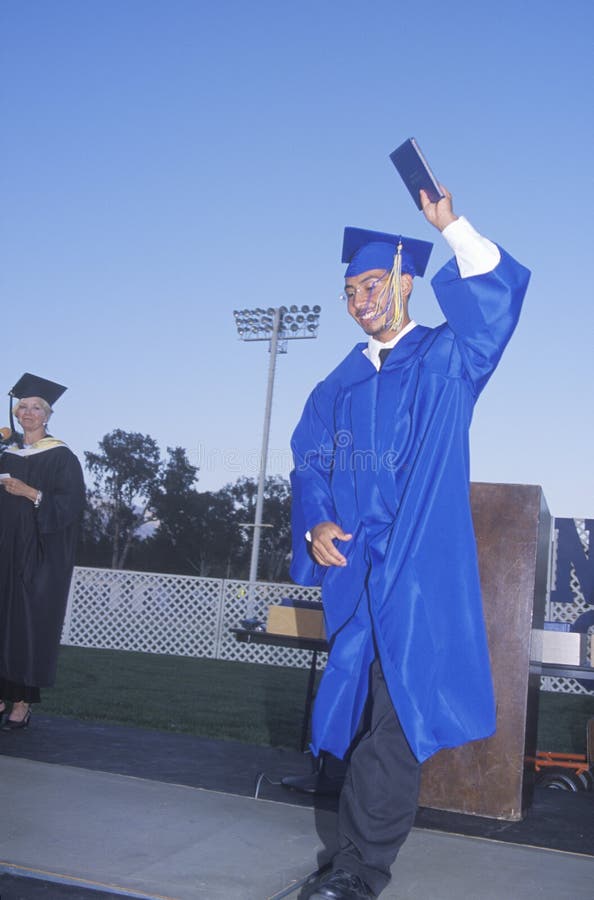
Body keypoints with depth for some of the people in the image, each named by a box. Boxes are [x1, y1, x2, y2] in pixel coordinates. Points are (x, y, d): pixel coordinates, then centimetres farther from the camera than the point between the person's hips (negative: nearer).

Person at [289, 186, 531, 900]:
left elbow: (496, 296, -12)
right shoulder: (340, 384, 16)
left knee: (397, 708, -9)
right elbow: (309, 462, 11)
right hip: (352, 567, 5)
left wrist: (453, 228, -22)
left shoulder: (446, 359, 4)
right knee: (364, 701, 10)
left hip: (419, 564, -4)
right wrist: (315, 524, -7)